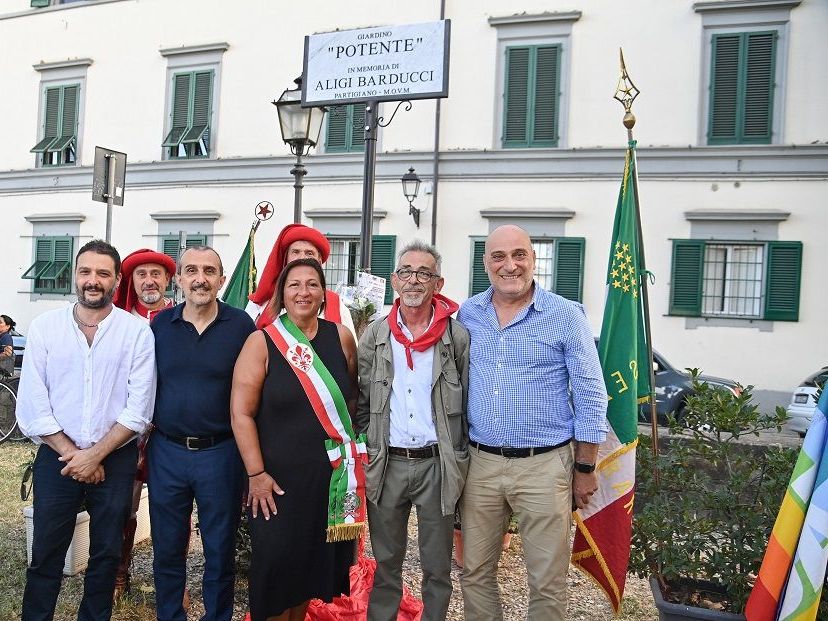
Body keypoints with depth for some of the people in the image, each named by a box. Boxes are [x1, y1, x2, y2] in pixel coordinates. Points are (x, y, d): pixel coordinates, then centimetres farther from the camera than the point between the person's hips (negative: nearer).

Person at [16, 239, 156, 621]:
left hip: (115, 459, 0)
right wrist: (71, 454, -9)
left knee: (106, 554, 13)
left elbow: (139, 409, -9)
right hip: (57, 457, 1)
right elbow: (32, 406, -4)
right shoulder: (44, 327, -1)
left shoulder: (137, 332, -6)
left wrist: (95, 455, -12)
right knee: (45, 556, 9)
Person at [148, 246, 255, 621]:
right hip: (166, 452, 2)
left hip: (221, 453, -2)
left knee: (220, 552, 11)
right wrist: (141, 448, 7)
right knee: (166, 550, 15)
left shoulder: (241, 326, -5)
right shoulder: (159, 324, 2)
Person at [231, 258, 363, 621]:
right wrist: (256, 474, -13)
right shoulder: (261, 342, -8)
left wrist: (350, 445, 7)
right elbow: (241, 413, -10)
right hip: (277, 477, -3)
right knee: (276, 564, 6)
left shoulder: (341, 337, 0)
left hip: (332, 476, 3)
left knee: (315, 560, 16)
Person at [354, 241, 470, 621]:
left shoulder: (457, 337, -3)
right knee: (386, 561, 15)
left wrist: (460, 458, 0)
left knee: (437, 566, 12)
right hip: (386, 464, 2)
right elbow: (360, 401, 8)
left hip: (437, 465, -1)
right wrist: (366, 448, 2)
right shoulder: (374, 336, 3)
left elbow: (468, 404, 2)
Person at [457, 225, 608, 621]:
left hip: (544, 466, -3)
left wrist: (585, 469, -2)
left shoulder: (567, 315, -6)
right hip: (480, 463, 4)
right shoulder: (467, 314, 5)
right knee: (474, 573, 14)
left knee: (547, 583, 6)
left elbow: (590, 396, -2)